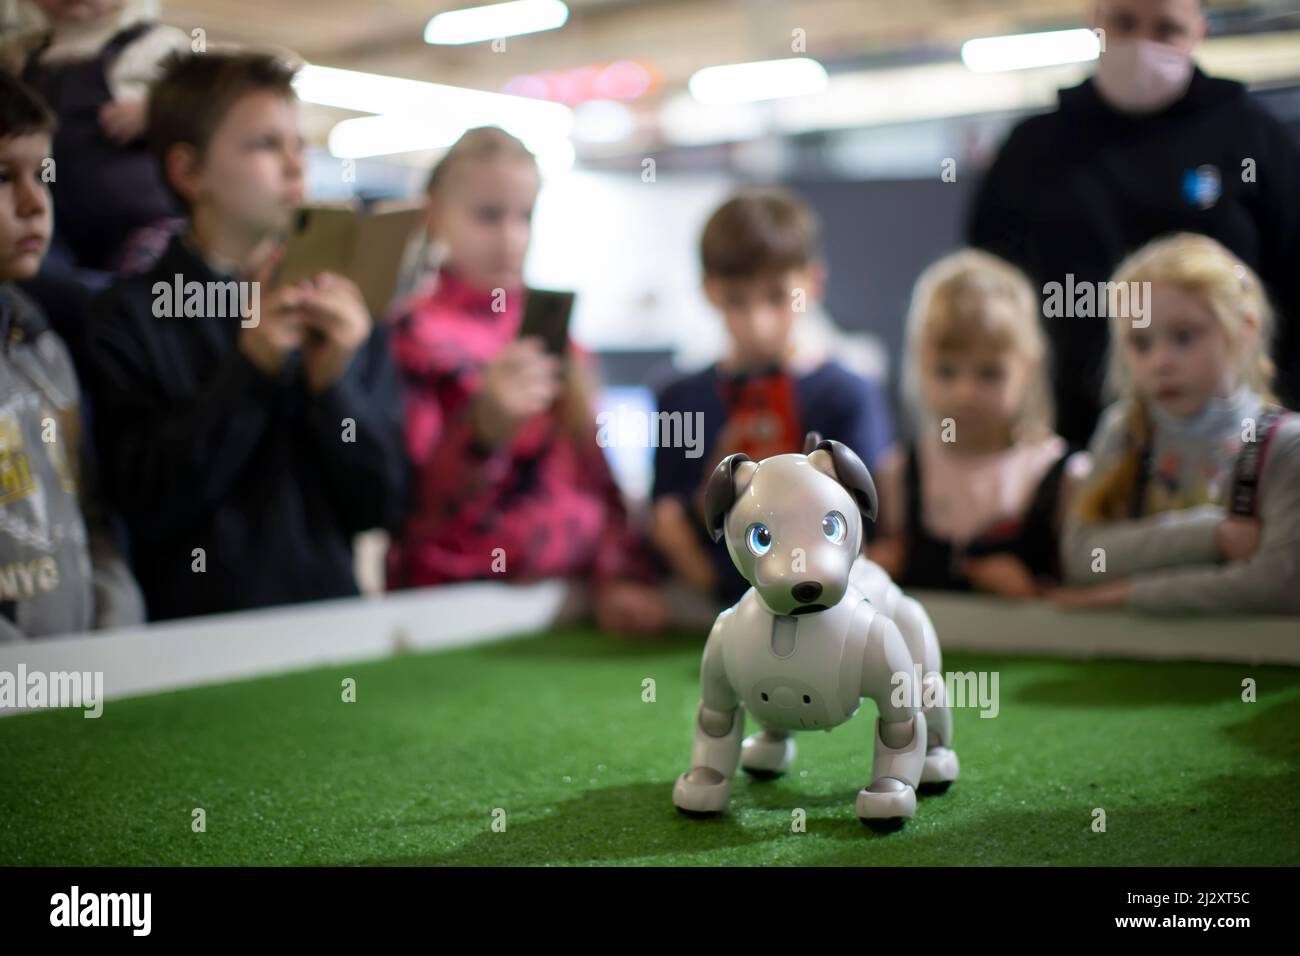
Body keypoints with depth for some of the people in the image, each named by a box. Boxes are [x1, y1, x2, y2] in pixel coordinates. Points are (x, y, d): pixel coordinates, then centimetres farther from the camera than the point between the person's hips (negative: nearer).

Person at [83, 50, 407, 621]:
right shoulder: (129, 317, 0)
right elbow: (146, 506, -8)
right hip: (196, 631, -2)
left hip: (332, 614, 3)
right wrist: (248, 371, -14)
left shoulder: (341, 309, 7)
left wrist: (335, 382, -10)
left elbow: (381, 507, 4)